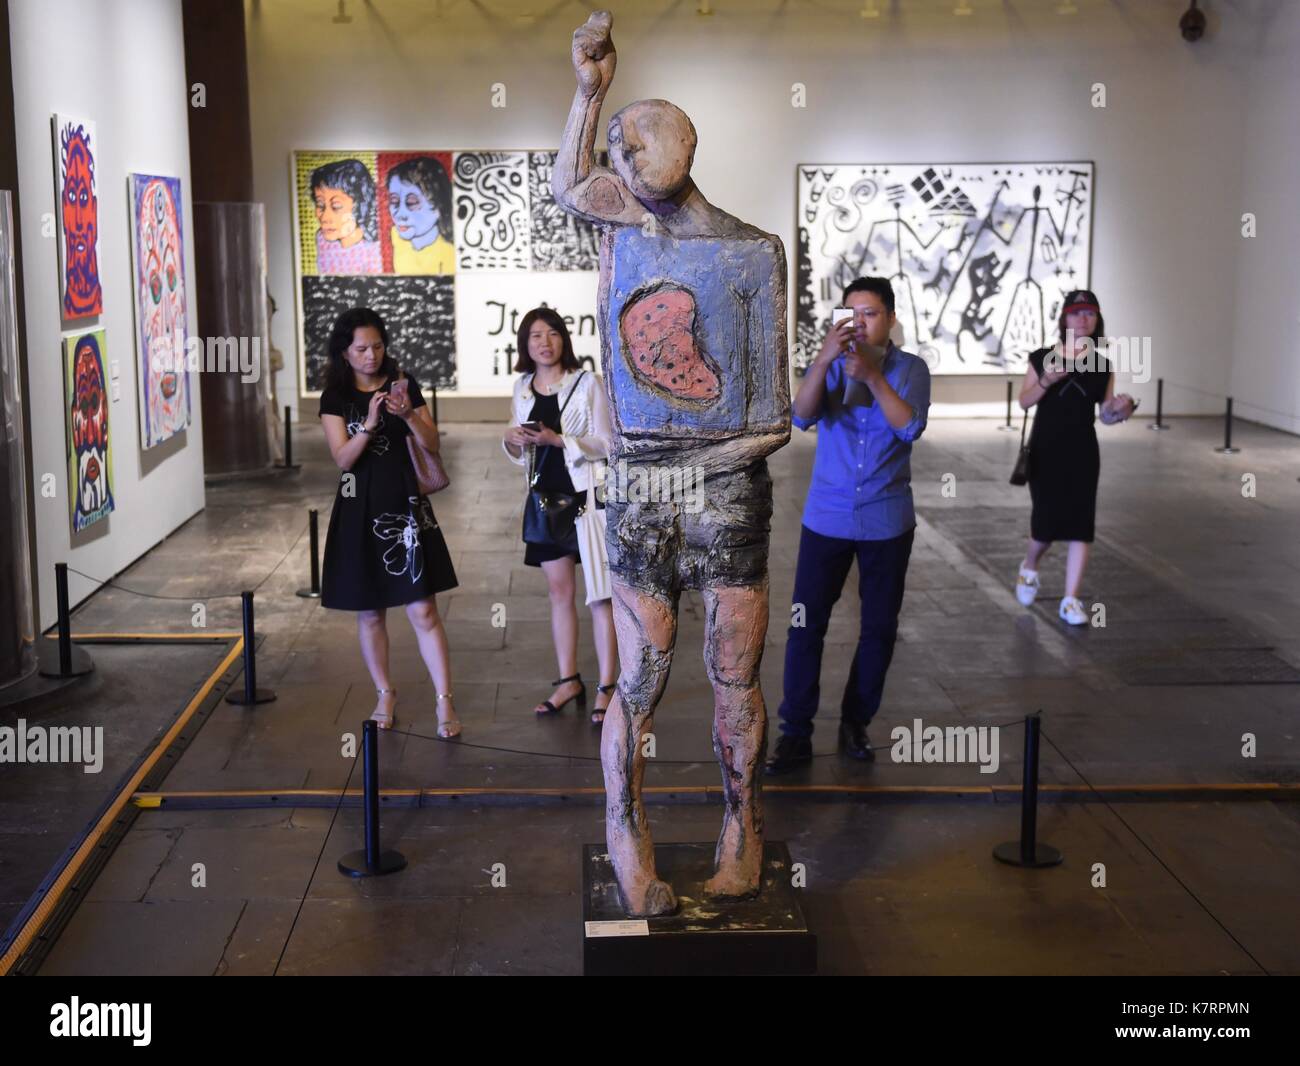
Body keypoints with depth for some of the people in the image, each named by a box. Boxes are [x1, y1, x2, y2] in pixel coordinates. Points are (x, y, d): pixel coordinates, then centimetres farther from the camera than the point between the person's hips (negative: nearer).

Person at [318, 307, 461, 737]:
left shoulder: (403, 385, 3)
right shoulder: (335, 398, -1)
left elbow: (432, 443, 1)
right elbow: (343, 457, -11)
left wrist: (408, 414, -17)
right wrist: (369, 424, -26)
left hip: (405, 504, 0)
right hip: (360, 509, 0)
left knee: (423, 610, -4)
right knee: (370, 612, 9)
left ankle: (445, 703, -1)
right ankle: (385, 695, 25)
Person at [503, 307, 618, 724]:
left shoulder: (587, 383, -8)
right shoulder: (522, 388, 9)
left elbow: (606, 444, -10)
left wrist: (558, 439, -22)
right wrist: (512, 440, -7)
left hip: (586, 496, -5)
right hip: (546, 498, 5)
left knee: (599, 595, -4)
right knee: (559, 592, 11)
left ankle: (607, 688, 1)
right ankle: (569, 682, 21)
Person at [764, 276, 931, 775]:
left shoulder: (910, 369, -1)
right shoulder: (828, 365, 2)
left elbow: (911, 427, -17)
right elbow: (801, 416, -16)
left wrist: (871, 374, -25)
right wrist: (825, 358, -30)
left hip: (887, 522, 0)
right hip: (827, 519, 0)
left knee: (878, 629, 8)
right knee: (805, 626, -3)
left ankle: (856, 724, 25)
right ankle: (795, 735, 4)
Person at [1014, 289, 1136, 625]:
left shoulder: (1102, 366, 4)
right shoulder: (1043, 357, -2)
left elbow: (1105, 415, 7)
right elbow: (1024, 402, -3)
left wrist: (1119, 410, -15)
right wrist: (1046, 380, -20)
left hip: (1083, 453, 2)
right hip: (1045, 450, -2)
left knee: (1080, 524, -4)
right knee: (1047, 522, 2)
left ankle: (1071, 600, 2)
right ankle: (1029, 568, 35)